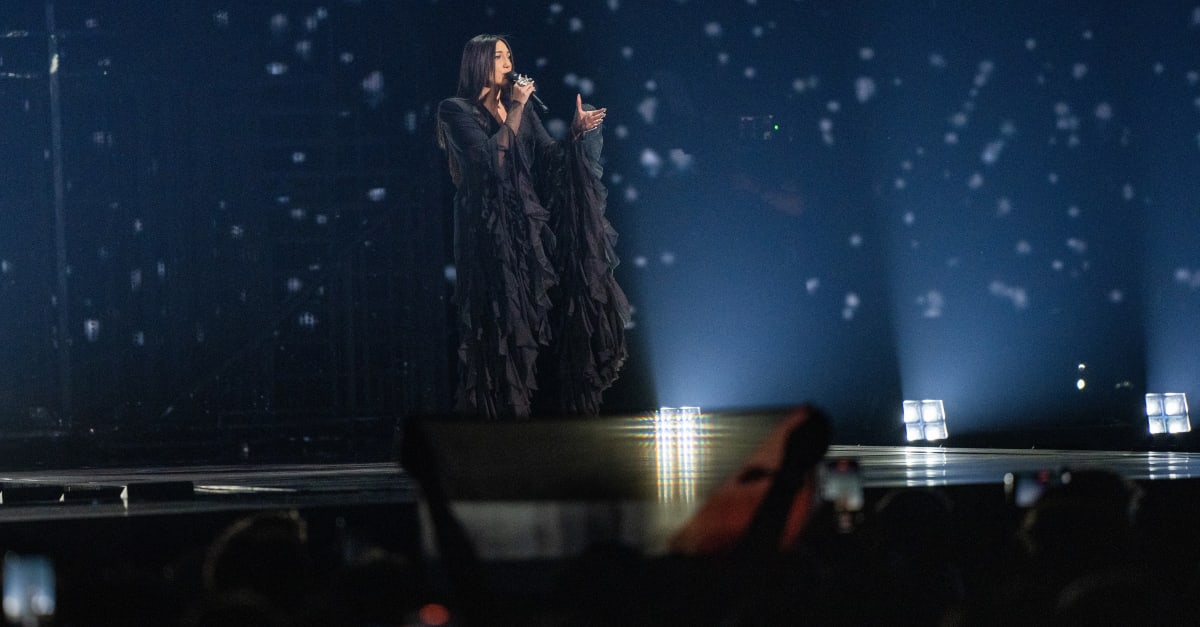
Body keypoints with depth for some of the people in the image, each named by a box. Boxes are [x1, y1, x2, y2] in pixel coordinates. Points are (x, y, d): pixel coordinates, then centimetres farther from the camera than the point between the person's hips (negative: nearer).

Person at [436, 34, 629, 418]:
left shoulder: (521, 109, 15)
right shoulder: (457, 111, -2)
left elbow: (548, 158, 5)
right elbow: (490, 158, -16)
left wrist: (576, 132, -13)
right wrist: (516, 108, -12)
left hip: (531, 225, 6)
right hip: (490, 231, -6)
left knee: (539, 311, 2)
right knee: (500, 315, -7)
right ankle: (497, 401, -2)